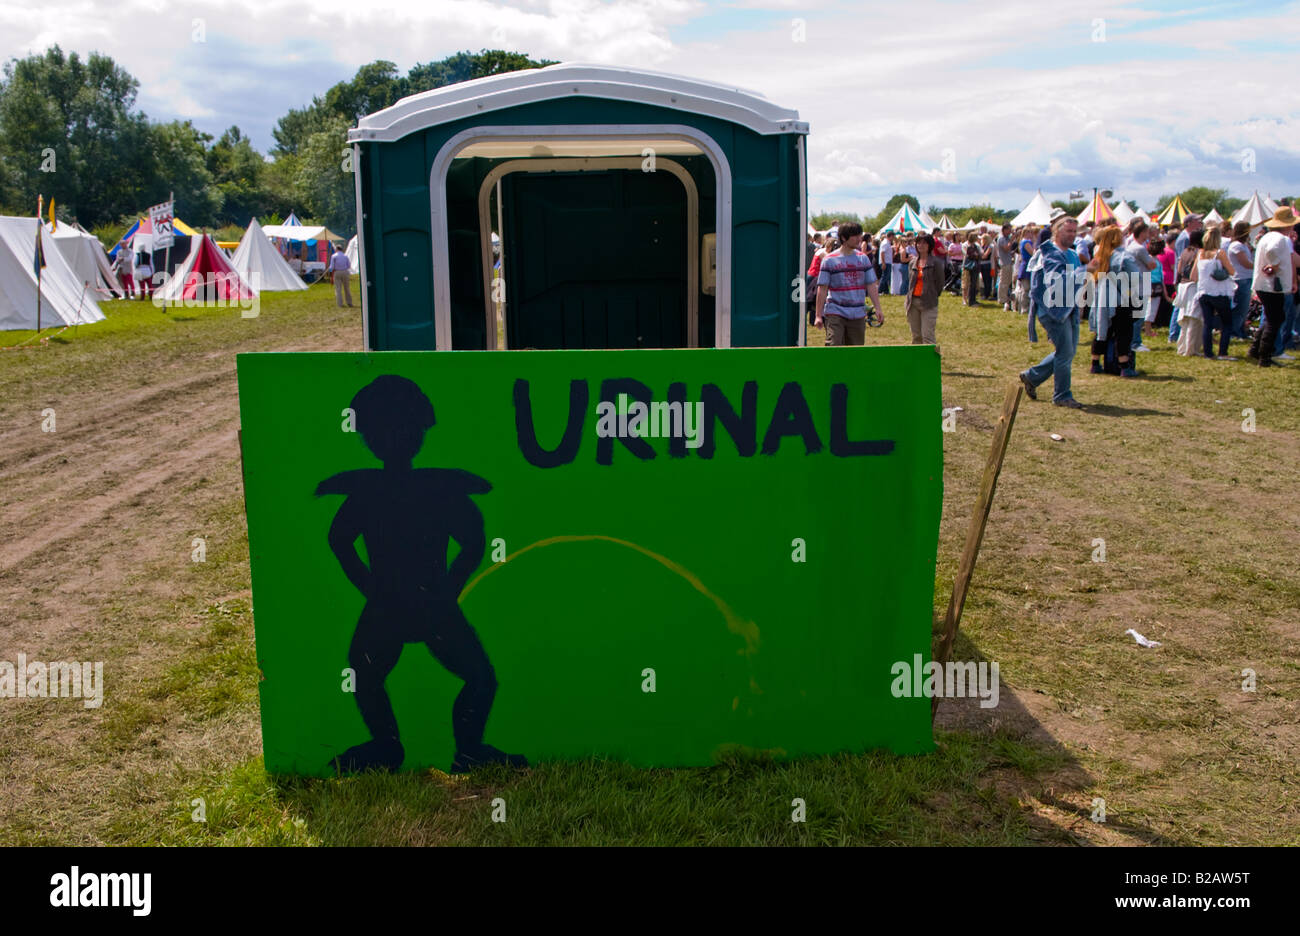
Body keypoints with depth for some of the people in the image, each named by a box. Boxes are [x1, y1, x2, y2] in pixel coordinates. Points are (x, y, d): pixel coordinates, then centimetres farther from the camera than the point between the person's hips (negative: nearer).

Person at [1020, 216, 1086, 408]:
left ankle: (1031, 376, 26)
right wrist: (1078, 274, -39)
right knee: (1065, 352, -6)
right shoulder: (1051, 254, -13)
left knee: (1068, 352, 13)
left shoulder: (1072, 254, 16)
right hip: (1055, 310, -9)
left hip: (1070, 309, 9)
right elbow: (1056, 280, -30)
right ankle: (1062, 396, 5)